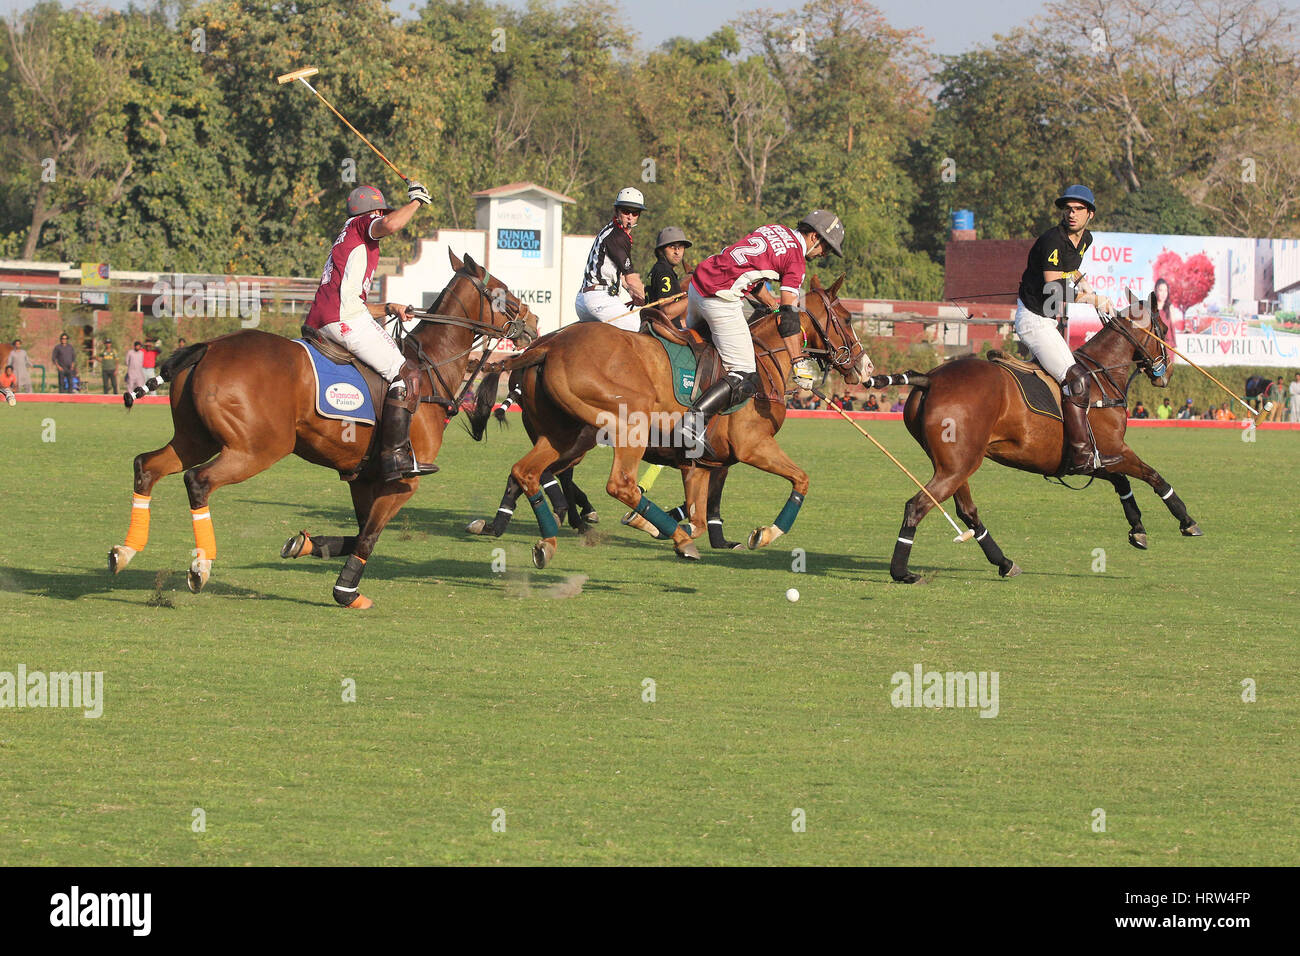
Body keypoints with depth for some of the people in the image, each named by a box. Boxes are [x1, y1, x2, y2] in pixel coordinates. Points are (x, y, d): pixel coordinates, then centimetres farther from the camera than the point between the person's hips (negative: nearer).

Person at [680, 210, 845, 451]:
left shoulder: (772, 230, 20)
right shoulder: (797, 259, -2)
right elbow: (788, 315, -6)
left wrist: (773, 303, 38)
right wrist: (799, 361, -4)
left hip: (697, 283, 8)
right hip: (721, 301, -8)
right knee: (745, 379, -7)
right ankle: (696, 418, -20)